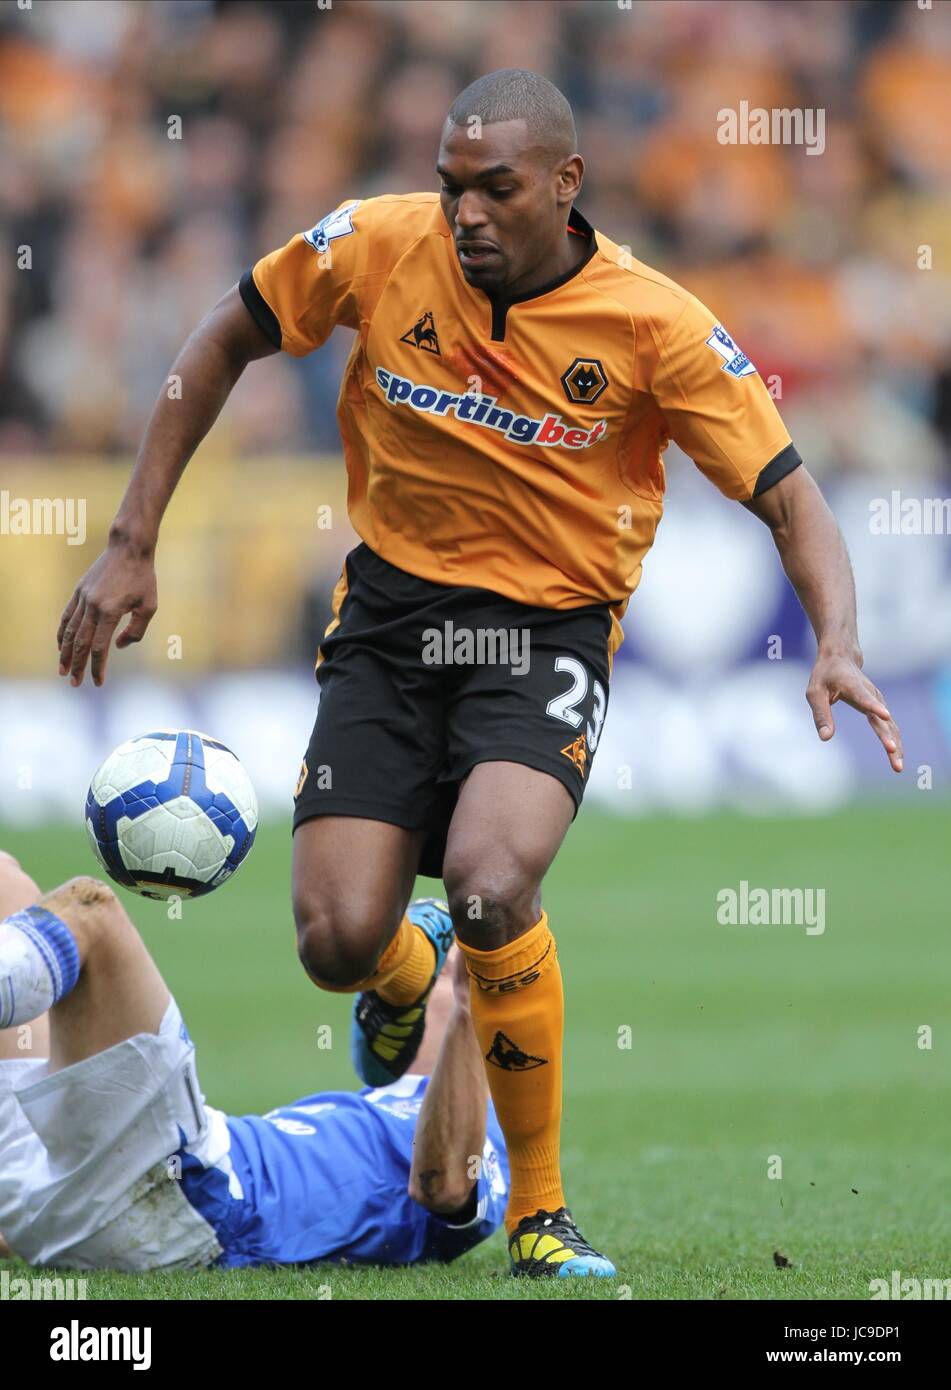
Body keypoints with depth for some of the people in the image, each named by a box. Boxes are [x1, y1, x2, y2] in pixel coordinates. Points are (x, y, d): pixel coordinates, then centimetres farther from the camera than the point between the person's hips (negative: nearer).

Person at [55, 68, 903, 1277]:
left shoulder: (653, 325, -15)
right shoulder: (379, 248, -10)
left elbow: (788, 499, -9)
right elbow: (222, 344, 6)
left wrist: (837, 645, -28)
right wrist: (132, 544, 3)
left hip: (546, 631, -2)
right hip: (390, 612, 3)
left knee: (490, 886, -30)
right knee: (339, 941, -12)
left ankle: (541, 1211, -10)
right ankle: (406, 991, 31)